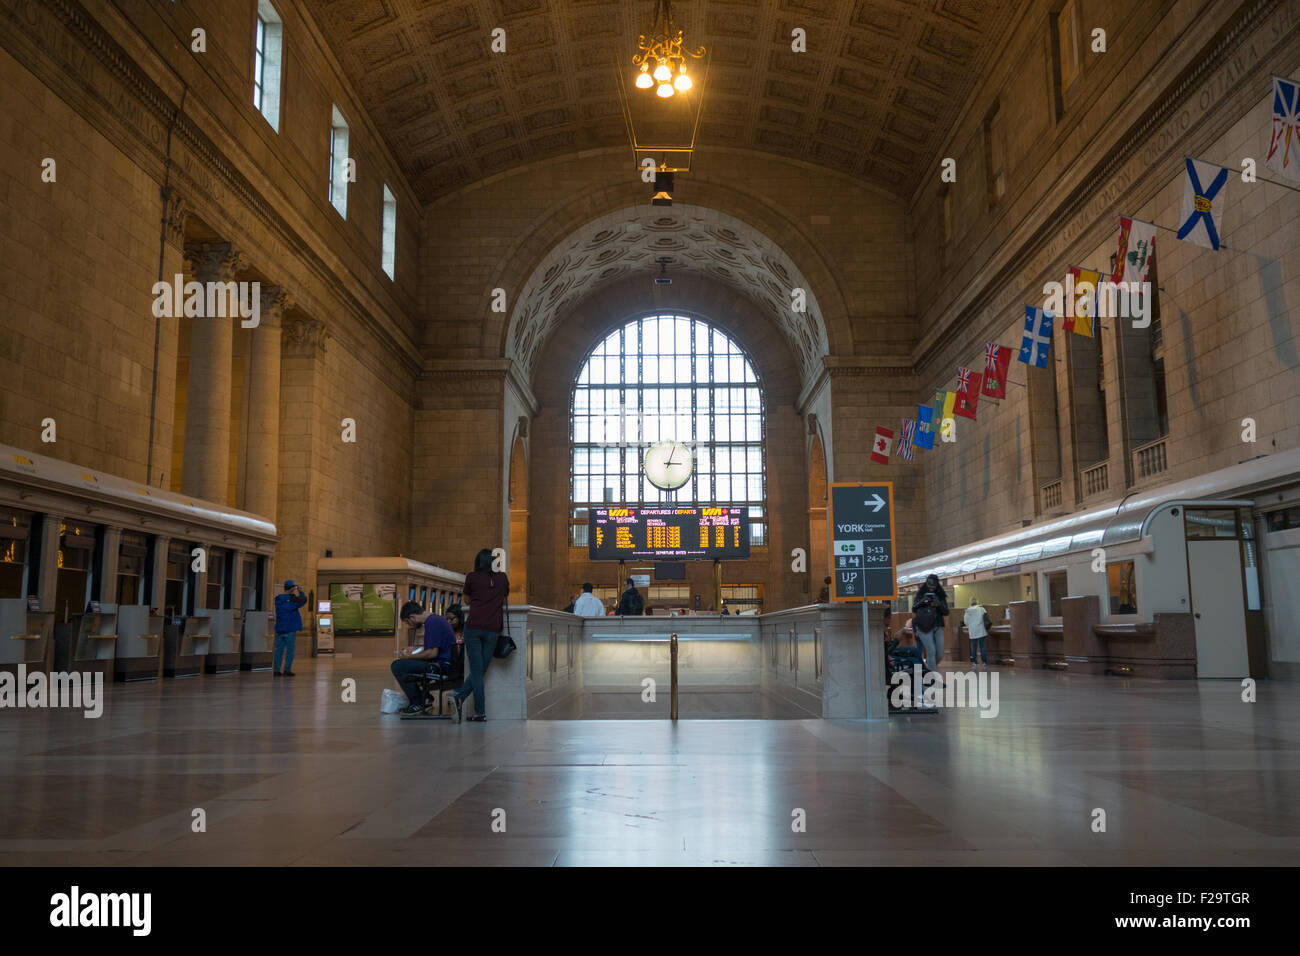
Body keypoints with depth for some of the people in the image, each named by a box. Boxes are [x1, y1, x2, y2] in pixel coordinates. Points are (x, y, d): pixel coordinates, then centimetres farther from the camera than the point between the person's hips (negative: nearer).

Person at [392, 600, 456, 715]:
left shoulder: (432, 623, -17)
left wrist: (409, 657, -12)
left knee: (397, 666, -14)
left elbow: (433, 653, -23)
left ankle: (417, 704, -6)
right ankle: (425, 699, 21)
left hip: (442, 665, -11)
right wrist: (414, 648, 19)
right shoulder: (435, 618, 15)